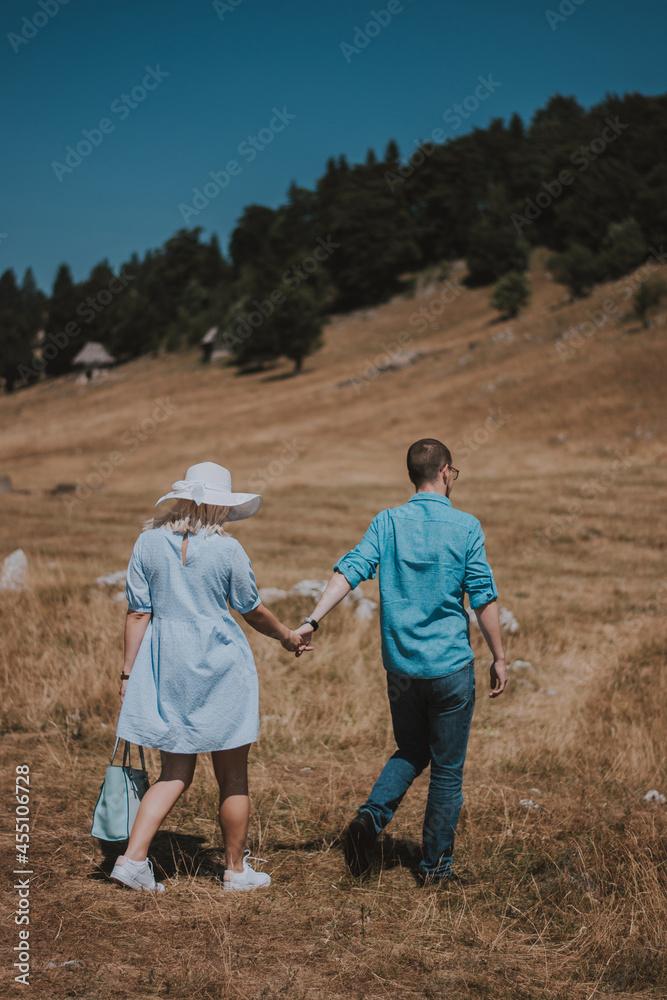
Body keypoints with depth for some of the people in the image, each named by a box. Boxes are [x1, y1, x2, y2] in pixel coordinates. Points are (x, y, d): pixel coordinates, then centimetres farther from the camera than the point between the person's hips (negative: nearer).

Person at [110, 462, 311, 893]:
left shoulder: (149, 542, 0)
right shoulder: (228, 549, -9)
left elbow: (138, 614, 1)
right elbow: (253, 611, 3)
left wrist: (129, 673, 7)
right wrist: (289, 636, 20)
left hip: (166, 666, 4)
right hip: (220, 666, -4)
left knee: (176, 772, 13)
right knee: (233, 777, 9)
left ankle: (133, 857, 2)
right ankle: (237, 870, 20)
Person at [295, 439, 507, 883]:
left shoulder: (387, 523, 1)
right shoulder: (465, 527, -7)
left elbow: (350, 570, -11)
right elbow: (483, 597, -7)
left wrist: (313, 620, -13)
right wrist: (499, 657, 1)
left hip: (401, 666, 4)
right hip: (451, 664, -3)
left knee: (411, 751, 23)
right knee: (448, 768, 10)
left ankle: (372, 815, 0)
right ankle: (436, 864, 16)